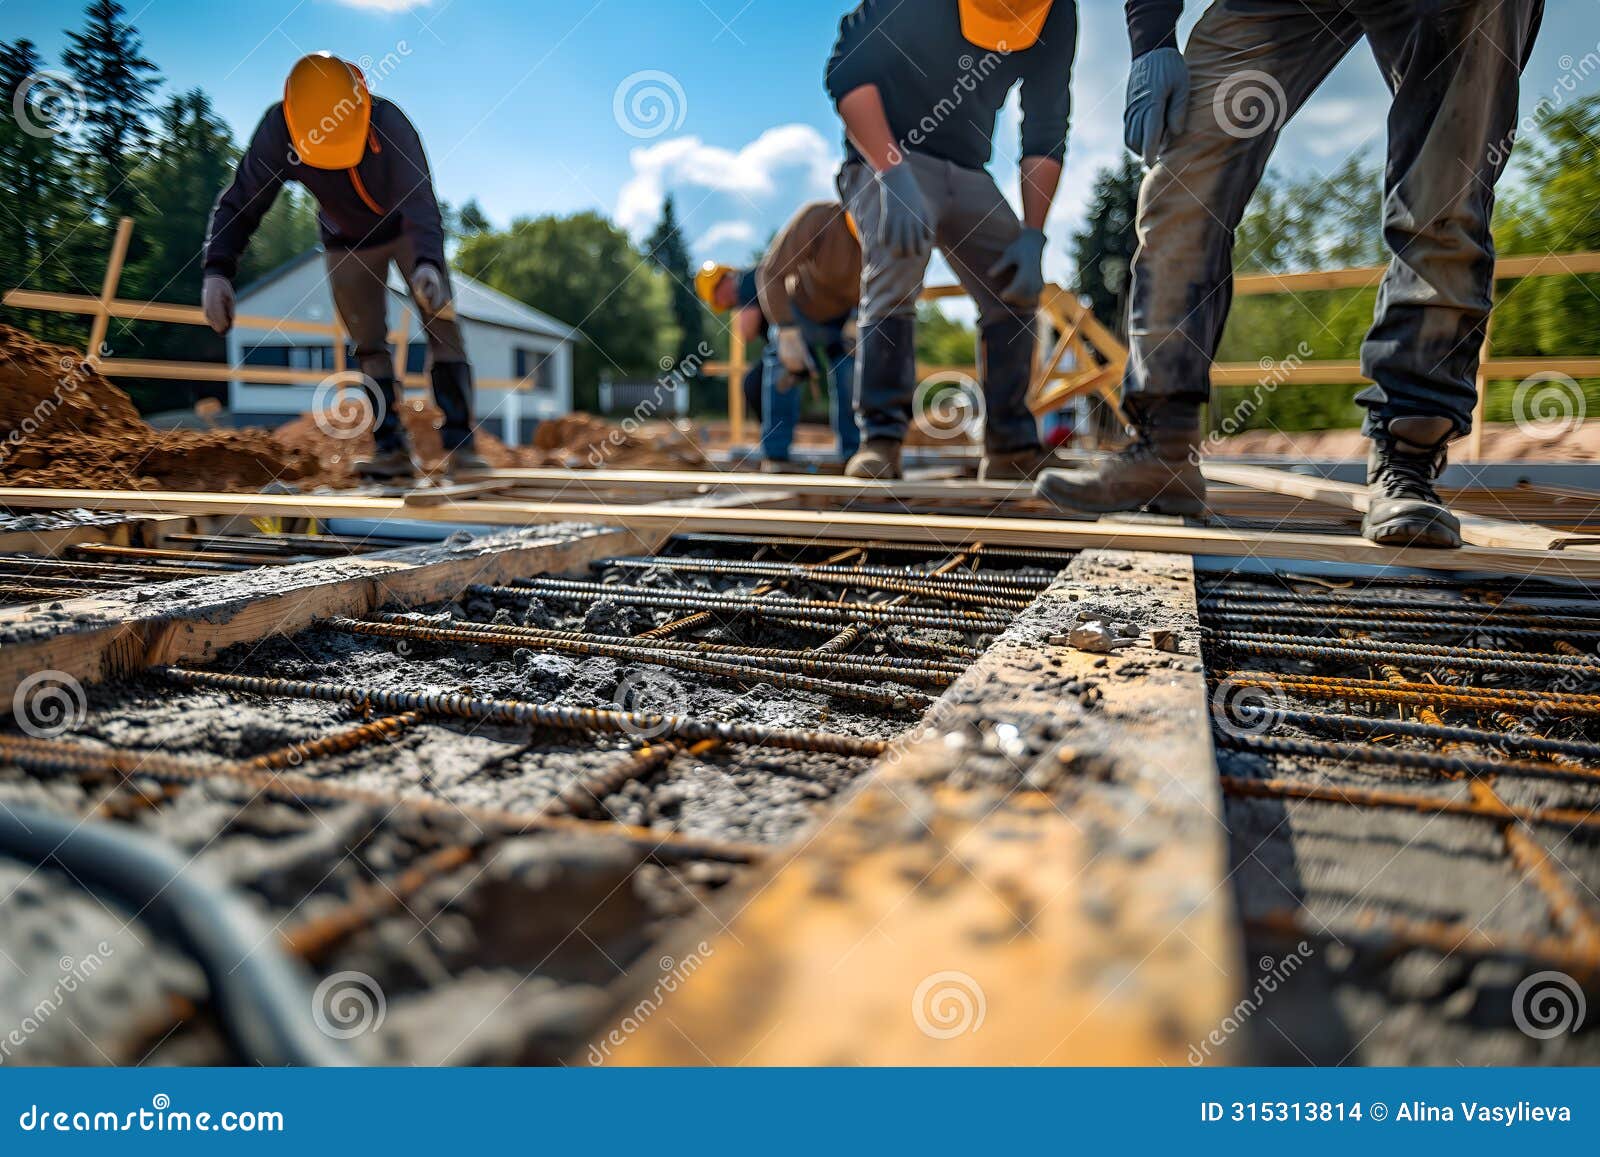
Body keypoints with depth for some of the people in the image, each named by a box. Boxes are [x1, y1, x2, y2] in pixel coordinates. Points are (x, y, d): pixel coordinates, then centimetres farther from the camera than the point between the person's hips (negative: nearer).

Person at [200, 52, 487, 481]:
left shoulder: (388, 123, -35)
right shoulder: (278, 132, -27)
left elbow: (419, 200, -45)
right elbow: (239, 204, -22)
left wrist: (427, 263, -64)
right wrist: (218, 271, -38)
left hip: (406, 229, -3)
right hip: (346, 241, 3)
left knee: (441, 324, -18)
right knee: (368, 345, -2)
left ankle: (460, 445, -20)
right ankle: (393, 450, 1)